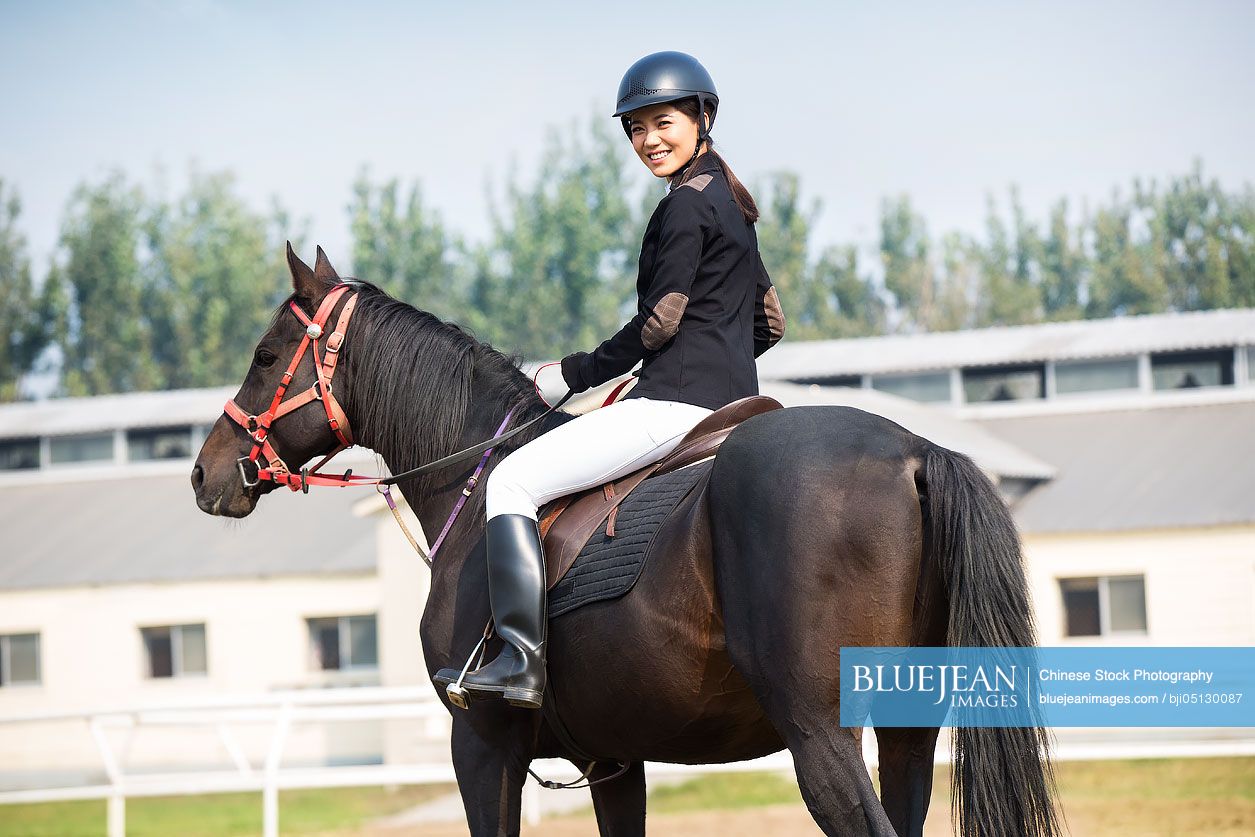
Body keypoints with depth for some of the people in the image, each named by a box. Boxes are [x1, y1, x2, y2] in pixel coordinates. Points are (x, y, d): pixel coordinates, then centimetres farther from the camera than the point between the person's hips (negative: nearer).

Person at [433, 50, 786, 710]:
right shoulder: (730, 201, 20)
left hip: (678, 400, -11)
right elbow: (768, 322, 24)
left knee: (513, 479, -13)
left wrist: (576, 374, -4)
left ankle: (523, 661, -23)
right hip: (733, 398, 11)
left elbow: (659, 321, -14)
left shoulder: (686, 204, -10)